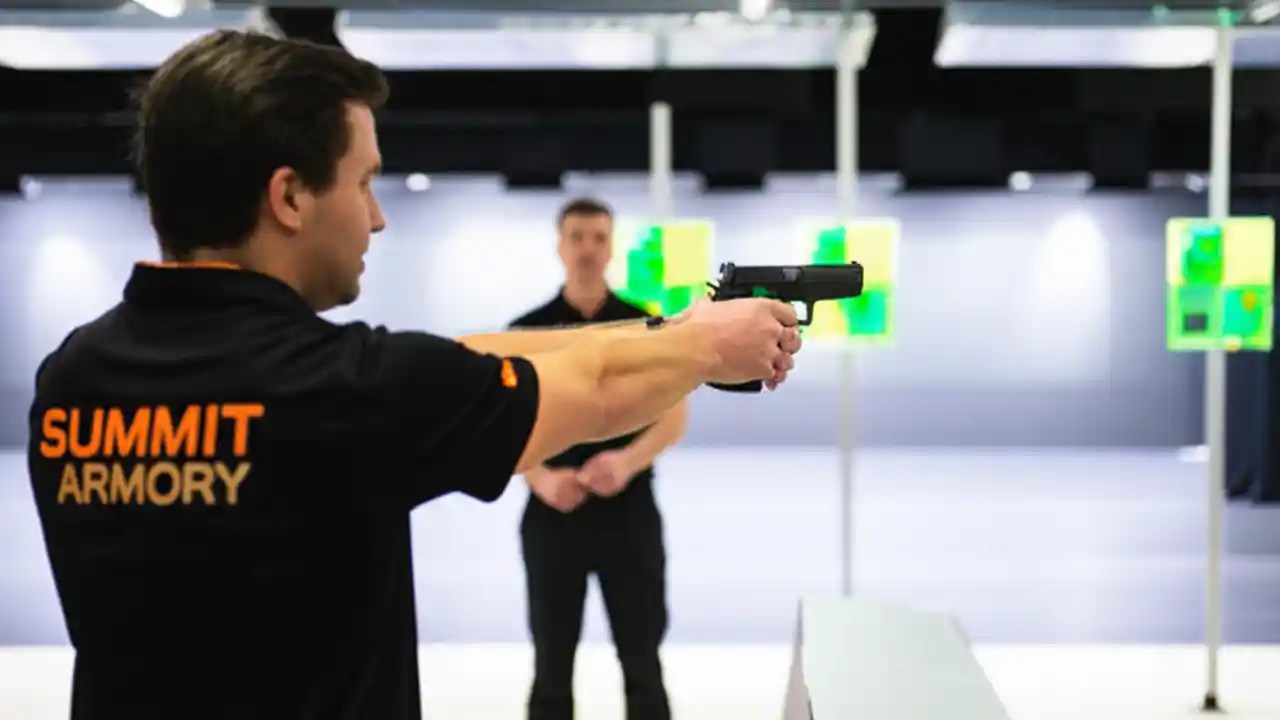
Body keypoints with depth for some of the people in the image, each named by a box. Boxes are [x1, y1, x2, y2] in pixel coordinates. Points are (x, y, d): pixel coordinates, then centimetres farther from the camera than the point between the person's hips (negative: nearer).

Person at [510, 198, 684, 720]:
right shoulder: (526, 331, 2)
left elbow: (672, 418, -1)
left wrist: (627, 461, -20)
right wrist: (542, 480, -18)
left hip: (630, 514, 0)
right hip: (552, 516, 1)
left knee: (642, 662, 7)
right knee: (552, 665, 9)